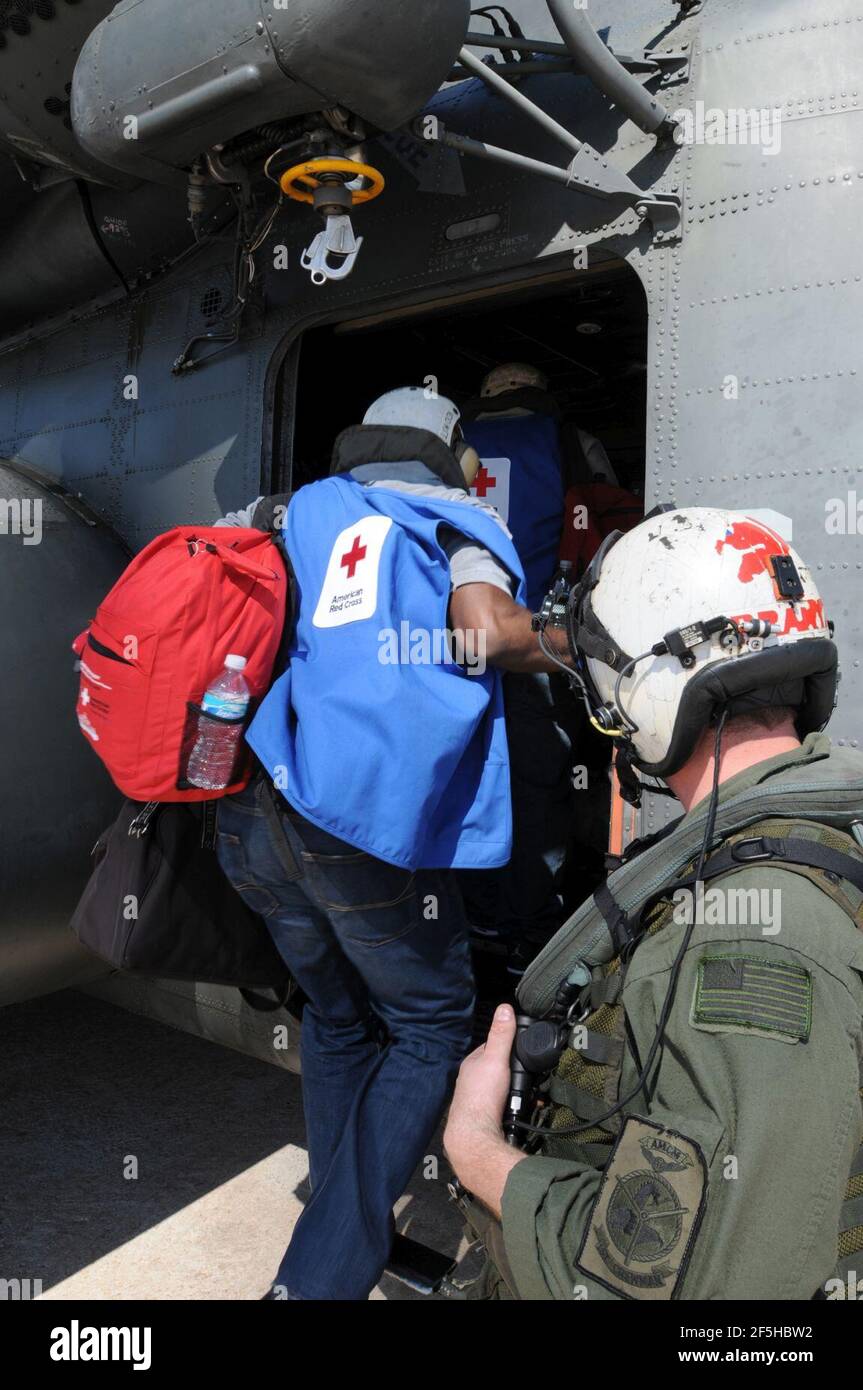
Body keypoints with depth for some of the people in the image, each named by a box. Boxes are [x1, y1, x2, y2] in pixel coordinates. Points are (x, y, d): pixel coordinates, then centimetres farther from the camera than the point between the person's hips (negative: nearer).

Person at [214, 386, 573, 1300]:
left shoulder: (295, 508, 20)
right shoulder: (458, 518, 9)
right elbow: (484, 629, -10)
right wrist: (560, 654, 9)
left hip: (252, 814, 6)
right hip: (370, 825, -5)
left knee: (337, 1018, 24)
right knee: (429, 1032, 13)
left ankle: (346, 1224, 37)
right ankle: (324, 1275, 9)